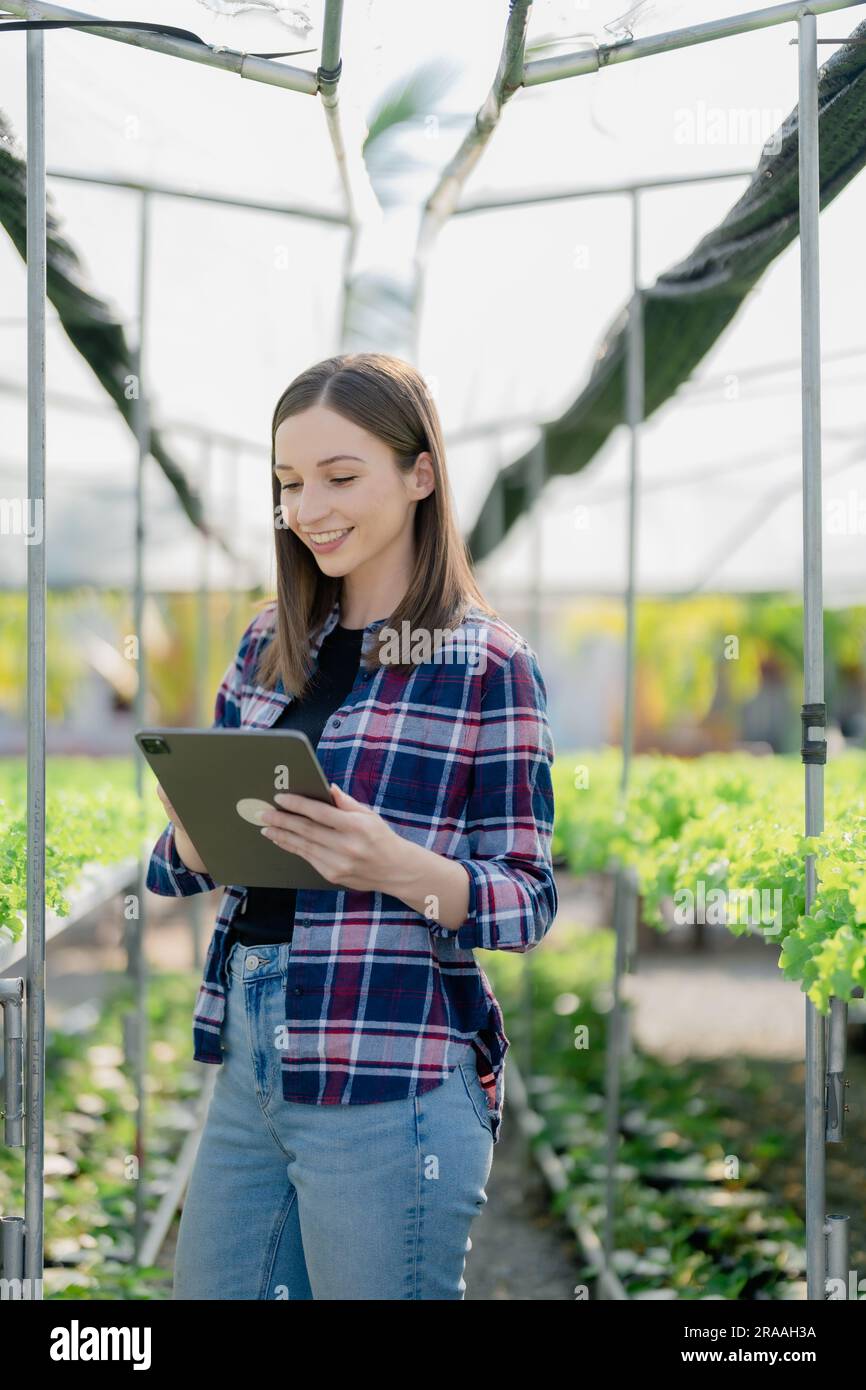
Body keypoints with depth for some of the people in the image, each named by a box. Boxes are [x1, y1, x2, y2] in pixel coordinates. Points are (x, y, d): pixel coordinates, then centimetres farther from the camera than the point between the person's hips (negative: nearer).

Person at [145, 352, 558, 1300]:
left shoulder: (488, 664, -7)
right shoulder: (271, 646, 10)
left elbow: (528, 901, -7)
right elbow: (186, 864, 14)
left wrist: (400, 868, -25)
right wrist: (194, 834, -9)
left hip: (391, 1086, -6)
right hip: (248, 1058, 6)